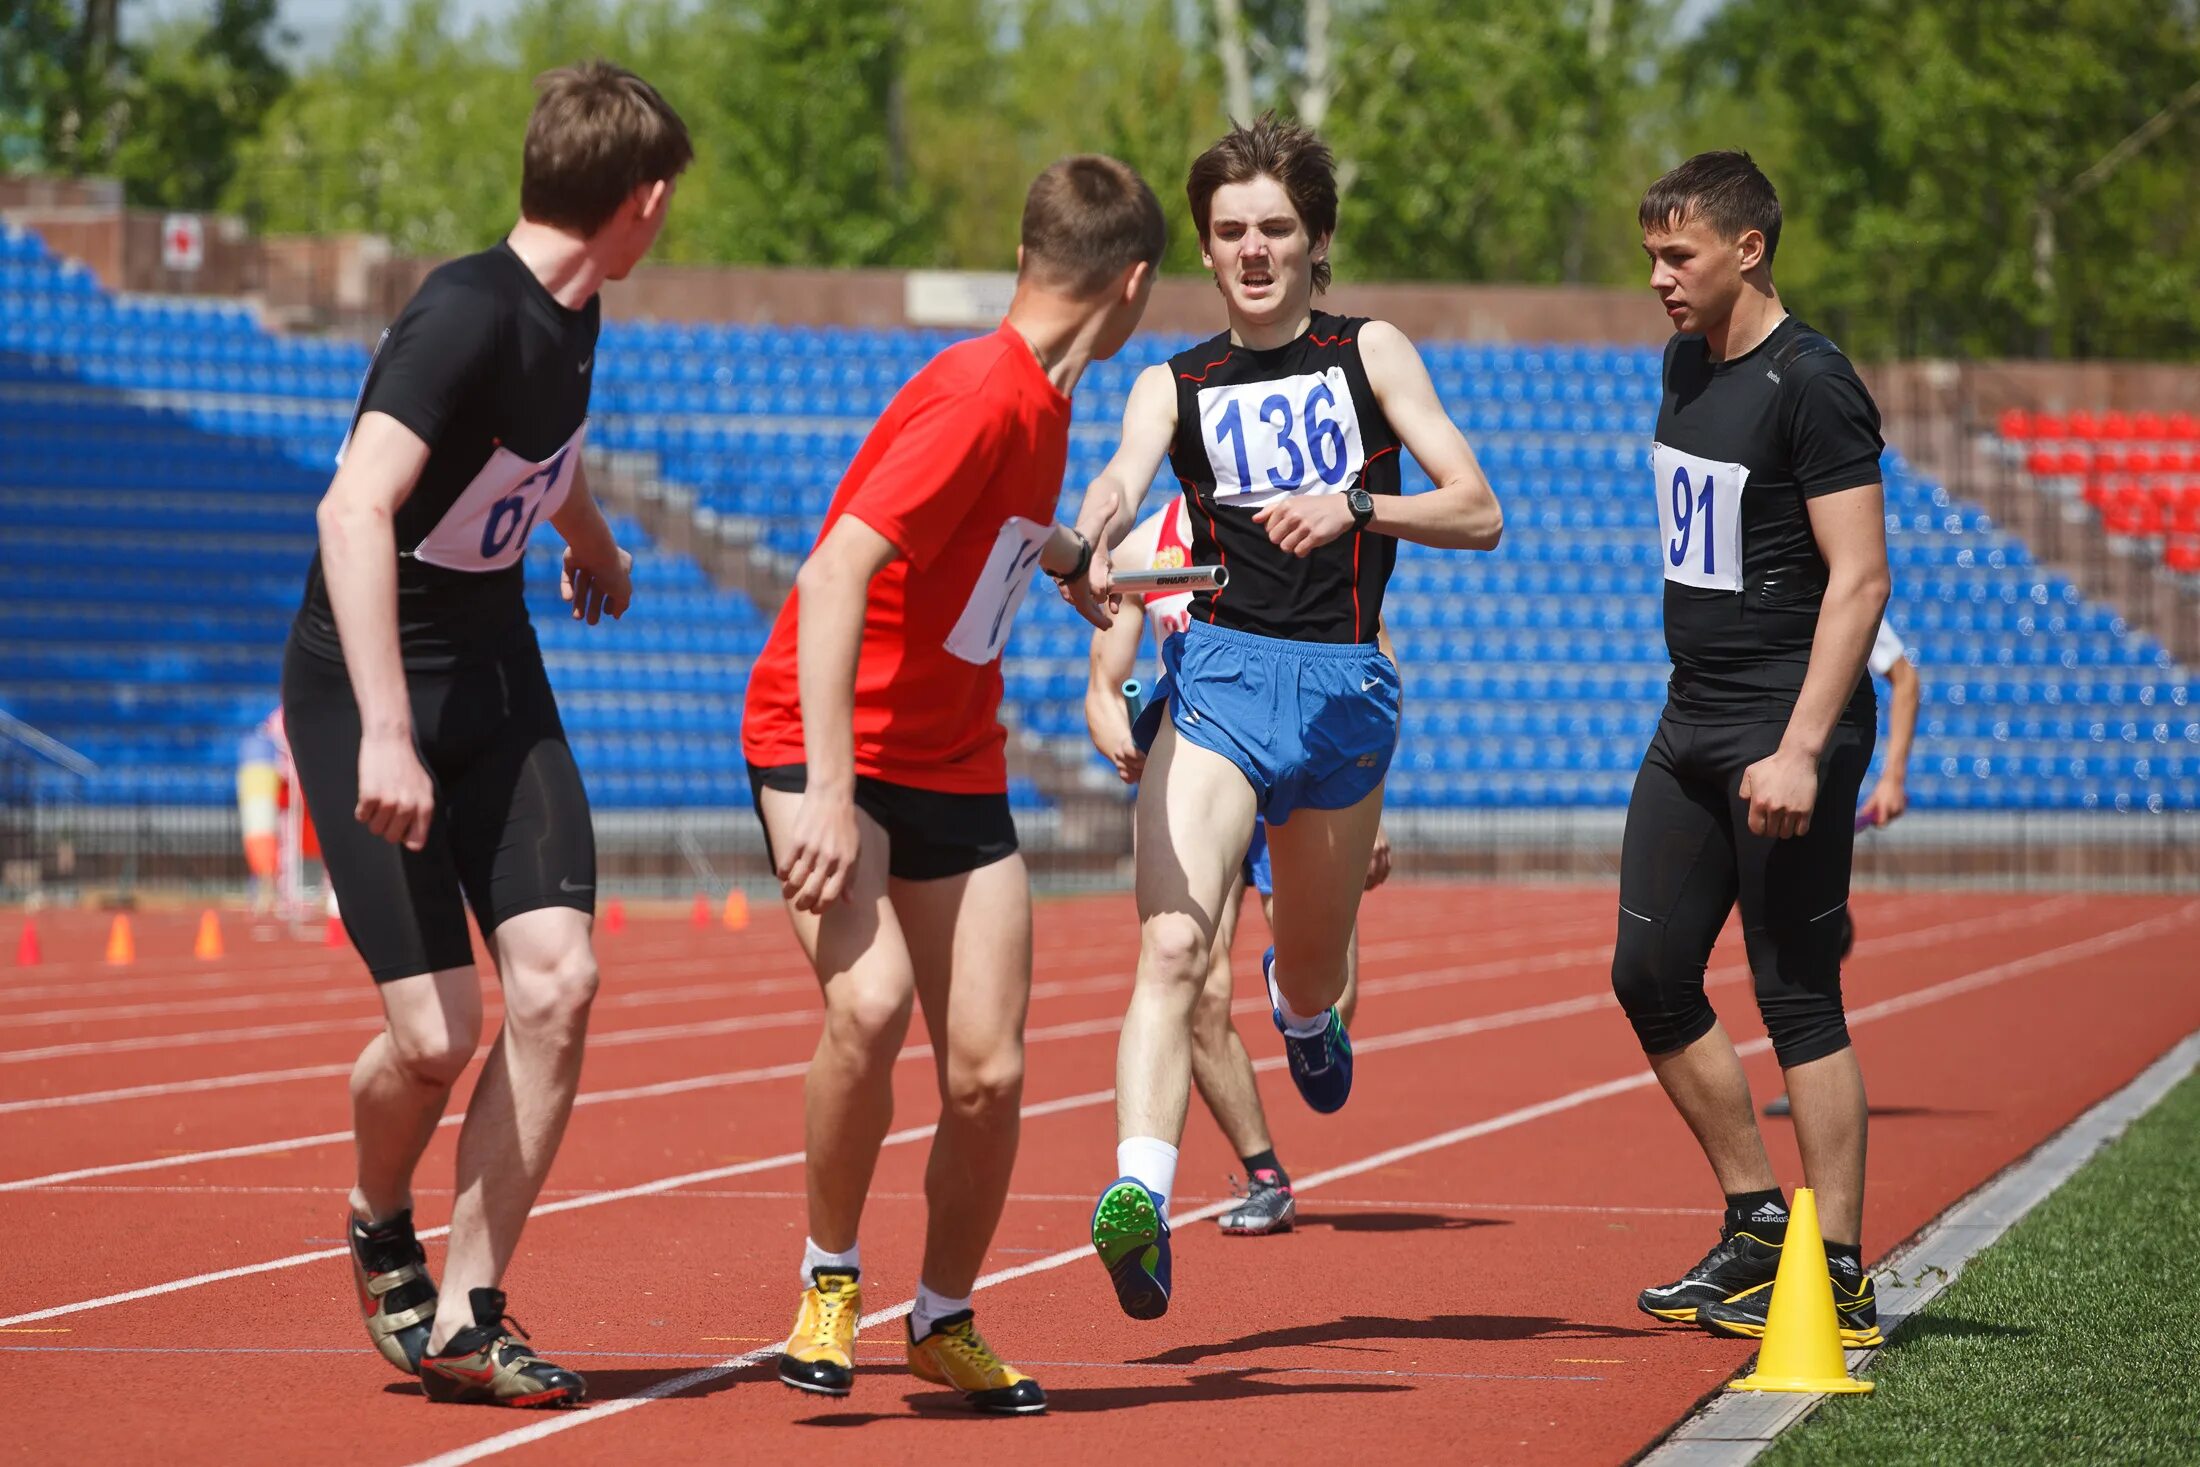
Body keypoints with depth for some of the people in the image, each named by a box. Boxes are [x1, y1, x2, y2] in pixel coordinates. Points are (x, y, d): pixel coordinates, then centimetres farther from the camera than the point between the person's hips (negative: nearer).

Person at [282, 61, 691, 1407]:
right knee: (437, 1028, -12)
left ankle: (463, 1318, 1)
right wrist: (386, 734, -37)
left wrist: (593, 540, 51)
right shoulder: (467, 315, -22)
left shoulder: (569, 316, 5)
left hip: (497, 676, 8)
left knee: (557, 981, -9)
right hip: (369, 690, -8)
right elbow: (356, 510, -31)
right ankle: (381, 1229, 22)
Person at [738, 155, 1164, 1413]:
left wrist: (1082, 562, 46)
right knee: (870, 1001, -29)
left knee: (989, 1073, -2)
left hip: (956, 766, 8)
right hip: (834, 743, -8)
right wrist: (826, 795, -33)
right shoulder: (980, 400, -20)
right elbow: (835, 574, -28)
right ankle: (830, 1282, -6)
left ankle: (947, 1320, 21)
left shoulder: (1039, 402, 8)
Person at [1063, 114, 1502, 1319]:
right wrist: (1092, 545, -37)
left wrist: (1357, 507, -17)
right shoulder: (1174, 385, 10)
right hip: (1217, 668, -1)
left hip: (1344, 682, 1)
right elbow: (1122, 480, -13)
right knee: (1172, 948, -23)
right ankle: (1139, 1196, -35)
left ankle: (1302, 1002, 56)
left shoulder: (1370, 353, 9)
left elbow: (1478, 514, 1)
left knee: (1312, 967, 18)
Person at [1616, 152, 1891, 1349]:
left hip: (1783, 734, -9)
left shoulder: (1809, 385, -14)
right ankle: (1756, 1224, 21)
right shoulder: (1686, 366, 12)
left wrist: (1800, 750, -25)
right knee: (1649, 978, 8)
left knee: (1800, 1003, -7)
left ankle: (1837, 1280, -2)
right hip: (1690, 727, 9)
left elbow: (1859, 577, -19)